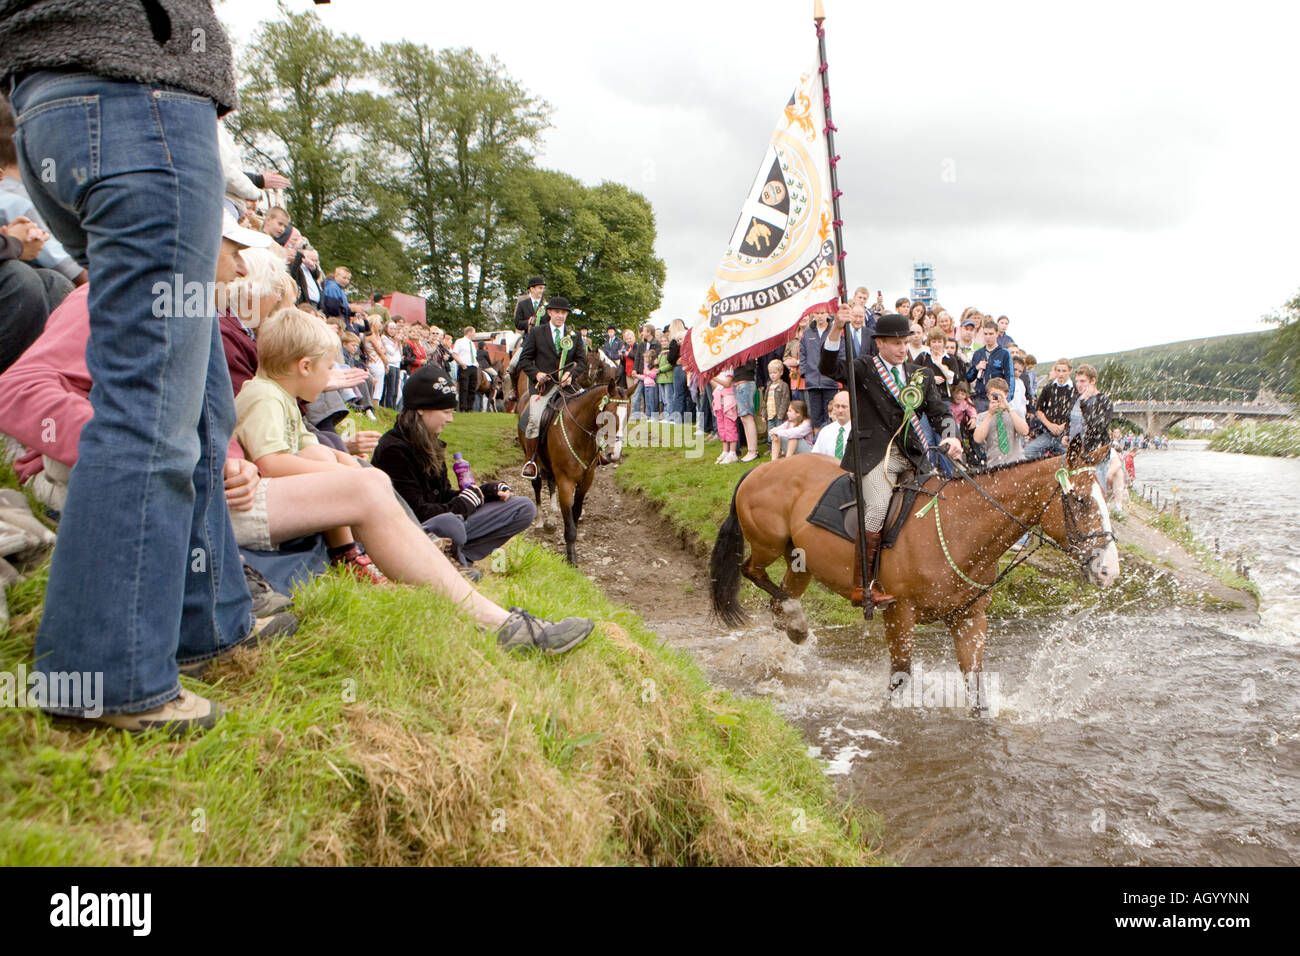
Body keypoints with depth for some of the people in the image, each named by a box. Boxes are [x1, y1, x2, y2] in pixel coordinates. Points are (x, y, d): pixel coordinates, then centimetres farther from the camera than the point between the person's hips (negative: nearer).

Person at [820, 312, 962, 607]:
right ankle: (860, 582, -18)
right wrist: (836, 329, -27)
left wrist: (950, 438, -9)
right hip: (874, 455, -6)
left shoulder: (922, 375, 18)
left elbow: (939, 412, 13)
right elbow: (829, 368, -12)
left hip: (912, 456, 6)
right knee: (879, 506, -27)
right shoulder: (864, 368, 5)